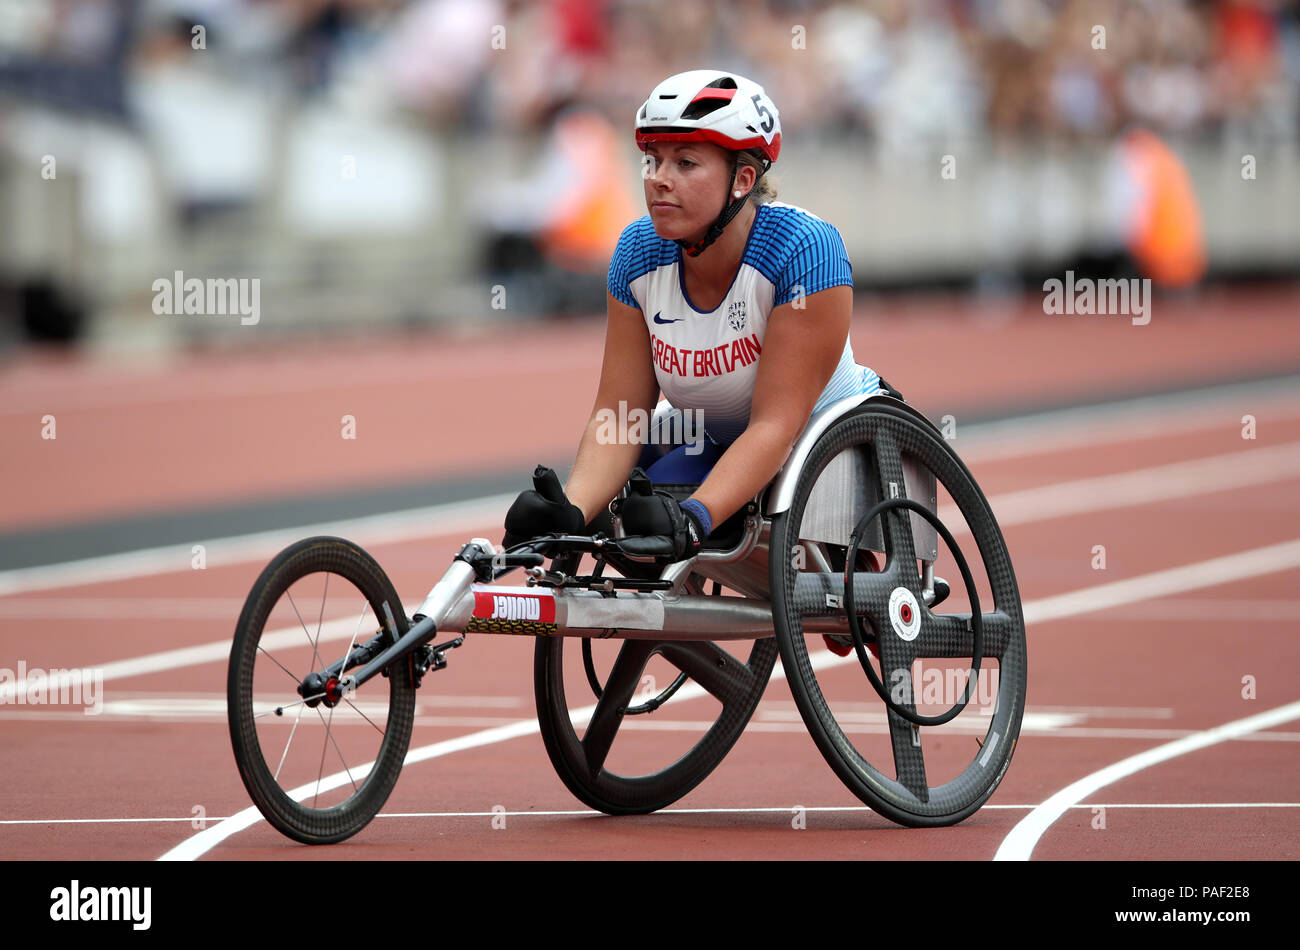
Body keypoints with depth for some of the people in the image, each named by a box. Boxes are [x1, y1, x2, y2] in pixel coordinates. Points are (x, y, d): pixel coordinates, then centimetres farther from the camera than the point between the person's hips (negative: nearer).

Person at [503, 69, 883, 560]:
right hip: (713, 445, 5)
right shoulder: (639, 253, -11)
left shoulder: (804, 249, -27)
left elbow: (775, 424, -30)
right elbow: (617, 413, -12)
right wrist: (569, 514, -31)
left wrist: (691, 521, -44)